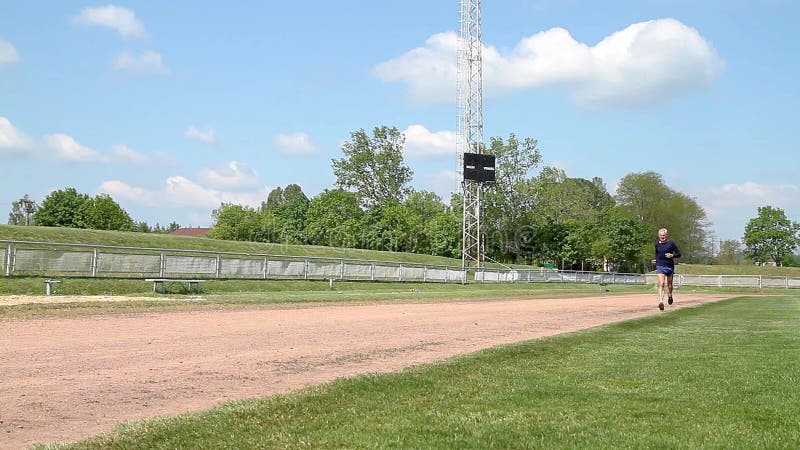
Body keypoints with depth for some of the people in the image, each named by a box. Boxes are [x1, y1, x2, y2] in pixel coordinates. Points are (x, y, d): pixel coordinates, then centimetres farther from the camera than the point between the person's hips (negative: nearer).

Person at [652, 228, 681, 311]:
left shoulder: (671, 243, -4)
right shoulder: (657, 244, 7)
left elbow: (679, 254, -2)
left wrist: (672, 255, -20)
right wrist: (656, 260, 9)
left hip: (670, 266, -1)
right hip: (660, 266, 1)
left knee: (669, 284, 13)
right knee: (661, 284, -15)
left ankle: (670, 295, 44)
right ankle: (661, 301, -24)